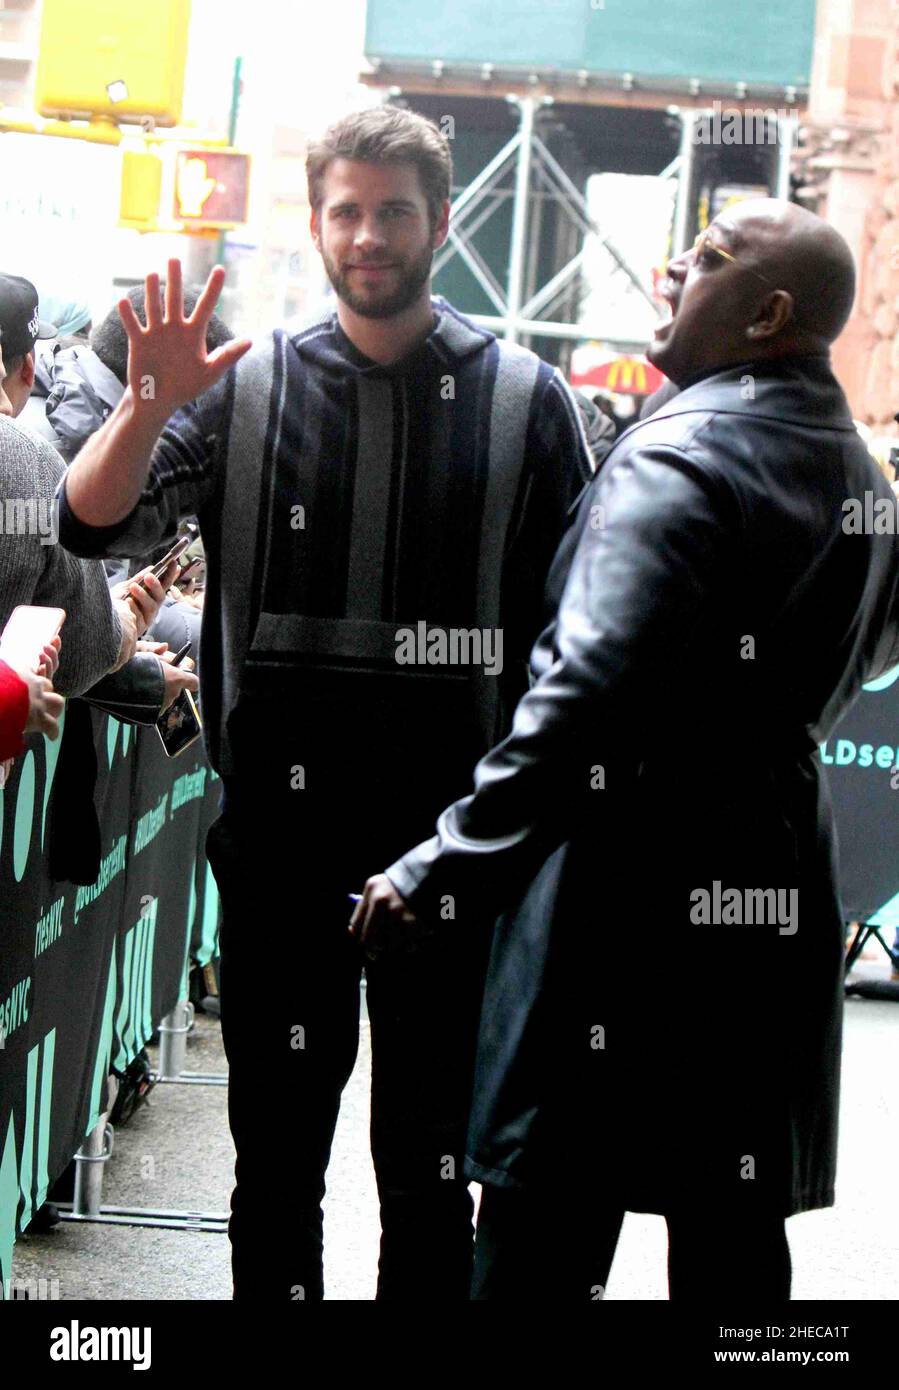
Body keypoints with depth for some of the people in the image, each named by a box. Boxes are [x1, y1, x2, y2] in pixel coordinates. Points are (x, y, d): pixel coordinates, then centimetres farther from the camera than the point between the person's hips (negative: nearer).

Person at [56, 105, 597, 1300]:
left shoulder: (524, 399, 3)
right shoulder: (251, 386, 6)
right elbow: (91, 526, -1)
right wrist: (149, 406, -20)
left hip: (453, 831, -1)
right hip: (283, 830, 1)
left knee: (432, 1157, 7)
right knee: (278, 1137, 11)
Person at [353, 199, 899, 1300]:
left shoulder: (676, 458, -15)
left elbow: (588, 694, -25)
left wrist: (442, 871, -24)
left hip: (628, 896, -8)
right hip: (773, 899, 8)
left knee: (544, 1247, -3)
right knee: (734, 1240, 13)